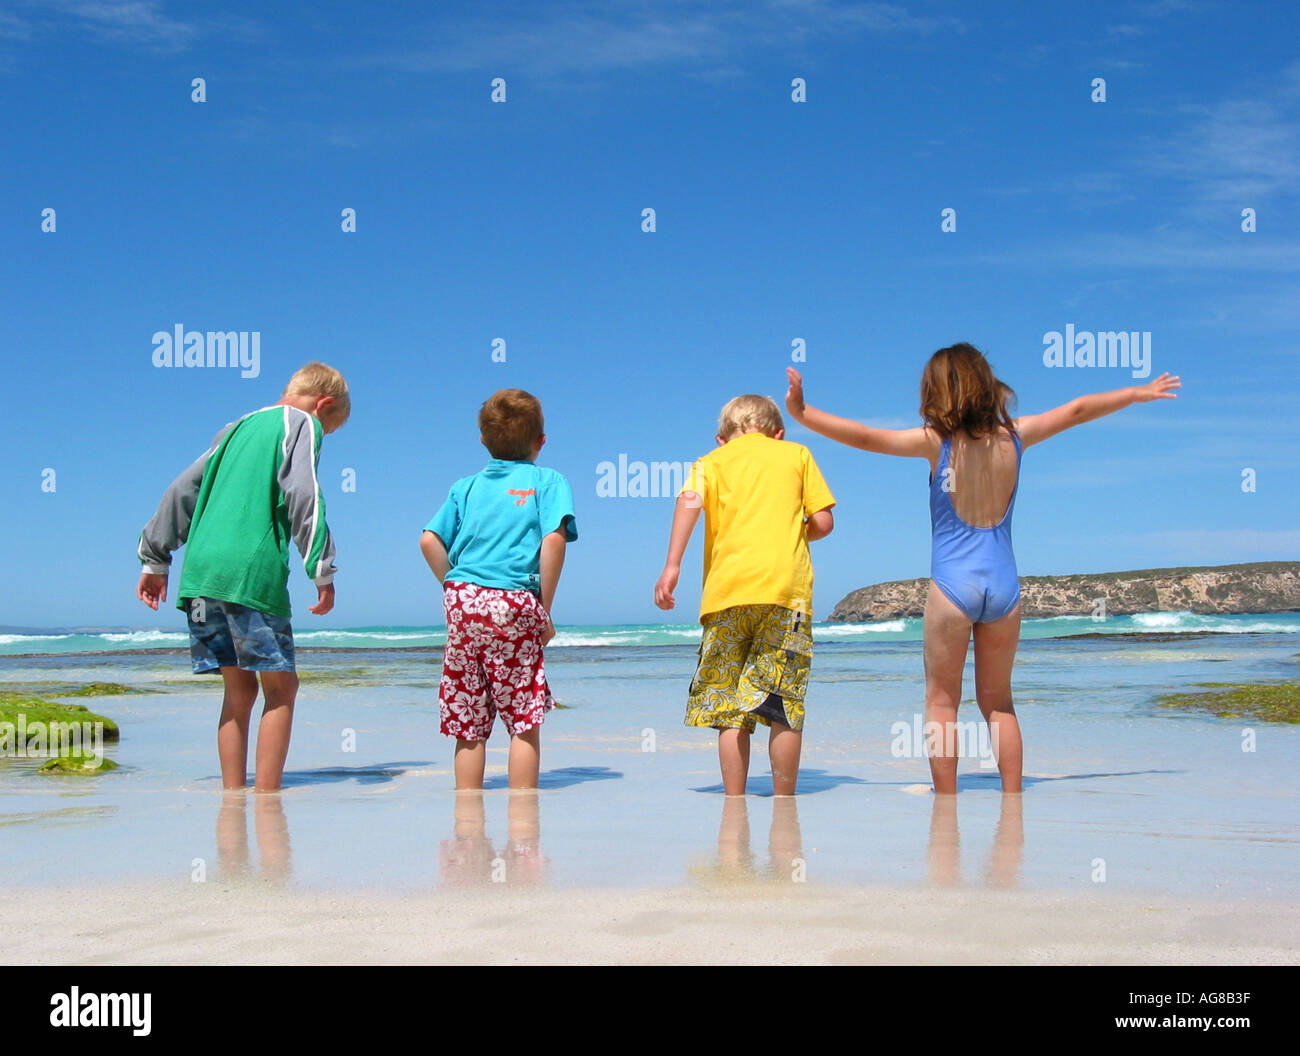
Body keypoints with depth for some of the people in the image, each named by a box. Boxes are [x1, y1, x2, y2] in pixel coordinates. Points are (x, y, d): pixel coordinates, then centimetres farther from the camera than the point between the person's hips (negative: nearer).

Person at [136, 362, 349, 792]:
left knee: (240, 690, 11)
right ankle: (266, 797, -6)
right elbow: (302, 495, -9)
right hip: (252, 572, -7)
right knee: (281, 688, 0)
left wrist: (155, 559, 28)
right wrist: (322, 571, -10)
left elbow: (182, 491, 25)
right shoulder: (302, 424, 6)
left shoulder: (238, 427, 26)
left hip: (201, 571, 7)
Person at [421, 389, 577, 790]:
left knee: (469, 725, 9)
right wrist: (546, 607, -3)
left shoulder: (466, 486, 18)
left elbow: (429, 541, 7)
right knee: (525, 722, 2)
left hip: (462, 602, 4)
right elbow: (554, 540, -9)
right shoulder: (548, 481, 7)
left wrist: (455, 587, 16)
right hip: (515, 605, -4)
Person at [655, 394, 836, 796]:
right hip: (786, 587, -1)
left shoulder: (713, 460, 17)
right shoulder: (797, 453, 18)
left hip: (727, 589, 1)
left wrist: (671, 566, -9)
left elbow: (689, 501, -4)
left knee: (729, 709, 3)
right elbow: (823, 522, 10)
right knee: (784, 705, 1)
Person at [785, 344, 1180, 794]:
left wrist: (801, 412, -5)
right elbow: (1077, 411, 17)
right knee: (998, 701, 15)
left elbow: (865, 437, -11)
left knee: (941, 700, 4)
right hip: (1004, 584, 4)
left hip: (953, 584, -4)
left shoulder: (936, 442, -6)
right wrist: (1140, 393, 31)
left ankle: (946, 803, 2)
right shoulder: (1013, 436, 4)